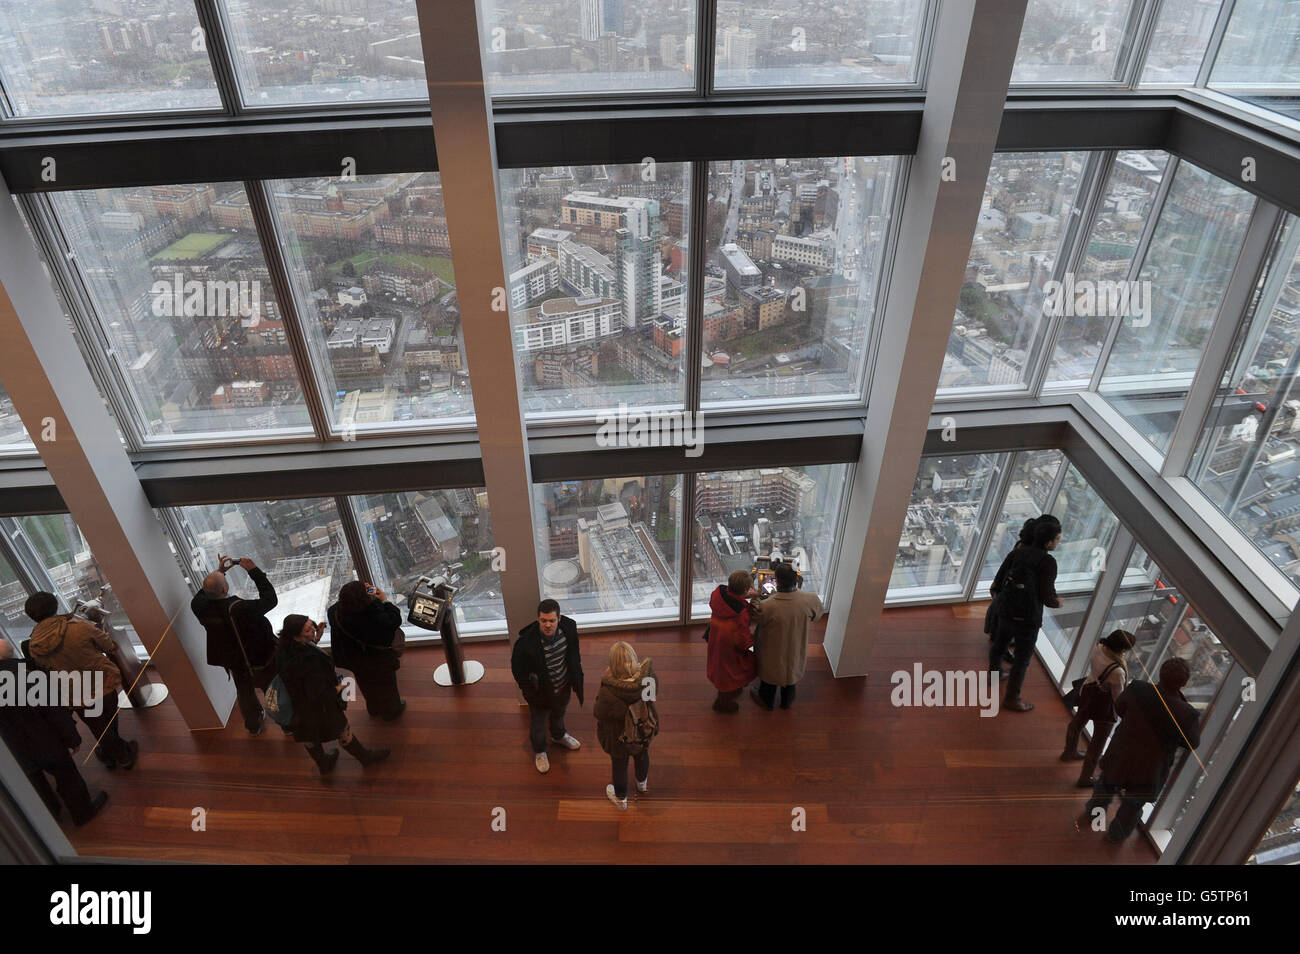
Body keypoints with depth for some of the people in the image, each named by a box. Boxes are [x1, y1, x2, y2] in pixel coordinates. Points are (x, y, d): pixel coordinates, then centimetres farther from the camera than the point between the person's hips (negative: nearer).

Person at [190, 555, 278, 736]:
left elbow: (203, 594, 2)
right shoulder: (238, 608, -39)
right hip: (259, 660, -5)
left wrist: (219, 572, -3)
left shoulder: (200, 607, -23)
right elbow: (270, 599, -26)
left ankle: (253, 725, 52)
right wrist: (254, 571, -25)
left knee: (245, 693, 30)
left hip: (234, 663, 5)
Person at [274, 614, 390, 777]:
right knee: (343, 733, 19)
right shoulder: (310, 661, -43)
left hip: (297, 705, 7)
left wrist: (315, 639, -3)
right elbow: (318, 695, -33)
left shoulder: (283, 648, -20)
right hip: (319, 708, -7)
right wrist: (337, 689, -15)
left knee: (309, 737, 30)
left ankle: (323, 764, 56)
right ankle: (366, 757, 43)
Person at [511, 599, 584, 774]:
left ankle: (559, 736, 66)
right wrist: (529, 692, -11)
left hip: (563, 687, 4)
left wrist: (575, 679, 5)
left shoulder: (568, 627, -23)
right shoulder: (526, 641, -37)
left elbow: (574, 653, -2)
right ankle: (539, 751, 54)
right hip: (540, 691, -4)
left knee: (559, 714, 34)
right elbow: (517, 668, -19)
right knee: (538, 723, 24)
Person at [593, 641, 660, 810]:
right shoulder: (649, 675, -30)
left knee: (620, 764, 26)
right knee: (642, 753, 34)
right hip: (645, 728, 4)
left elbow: (597, 712, -21)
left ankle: (620, 798, 53)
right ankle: (642, 783, 65)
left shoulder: (609, 692, -42)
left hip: (620, 736, -4)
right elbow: (654, 695, -9)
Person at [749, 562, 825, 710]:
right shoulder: (810, 600, -30)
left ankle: (766, 701, 55)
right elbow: (819, 612, -6)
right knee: (791, 672, 32)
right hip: (796, 651, 2)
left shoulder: (766, 606, -39)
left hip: (773, 654, -2)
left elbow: (757, 619, -16)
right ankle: (787, 701, 57)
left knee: (769, 676, 28)